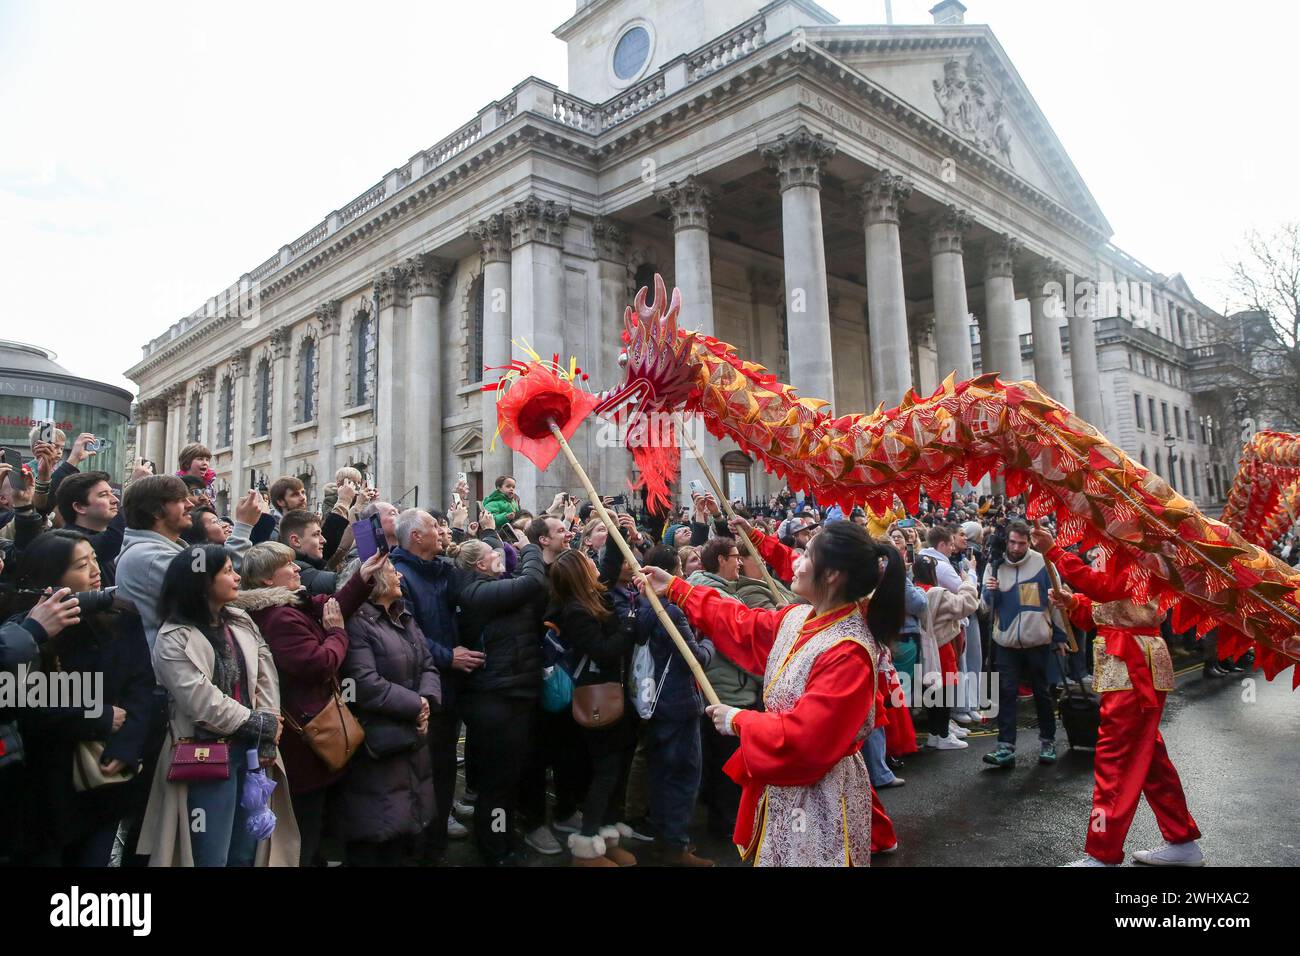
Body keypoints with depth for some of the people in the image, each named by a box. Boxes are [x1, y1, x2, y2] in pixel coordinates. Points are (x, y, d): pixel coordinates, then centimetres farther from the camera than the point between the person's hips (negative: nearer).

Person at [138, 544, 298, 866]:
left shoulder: (241, 621, 9)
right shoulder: (174, 638, -11)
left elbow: (266, 675, 5)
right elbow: (202, 703, -18)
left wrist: (268, 727, -7)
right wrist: (261, 725, -11)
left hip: (253, 749, 6)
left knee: (248, 851, 15)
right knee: (212, 856, 4)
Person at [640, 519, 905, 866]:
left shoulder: (849, 652, -29)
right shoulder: (798, 617, -2)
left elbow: (803, 736, -30)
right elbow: (742, 625, 12)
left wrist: (739, 721, -17)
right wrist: (675, 588, 14)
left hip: (820, 795, -8)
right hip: (783, 782, 8)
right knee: (774, 857, 23)